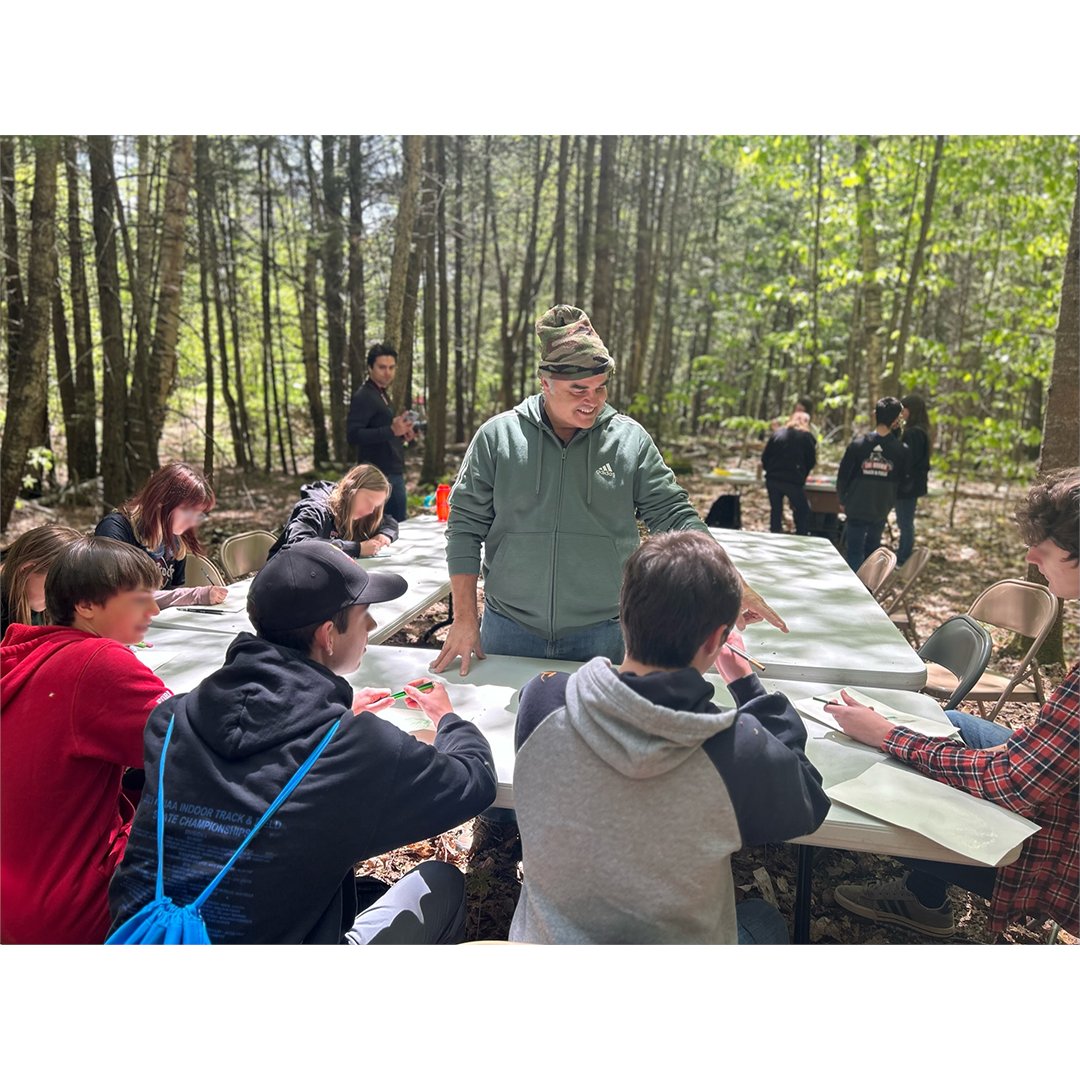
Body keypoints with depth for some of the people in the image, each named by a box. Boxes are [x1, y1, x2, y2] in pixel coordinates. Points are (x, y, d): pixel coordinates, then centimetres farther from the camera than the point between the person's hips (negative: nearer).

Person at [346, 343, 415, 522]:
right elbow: (353, 435, -24)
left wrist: (399, 434, 7)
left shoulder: (382, 394, 17)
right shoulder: (363, 397, -13)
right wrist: (391, 431, -33)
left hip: (392, 473, 10)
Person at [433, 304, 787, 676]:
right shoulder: (497, 435, -4)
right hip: (509, 628, 1)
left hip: (601, 633, 0)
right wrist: (465, 619, -4)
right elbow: (465, 526, -1)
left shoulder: (631, 440, -3)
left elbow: (673, 516, 0)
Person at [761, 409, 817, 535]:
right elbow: (811, 460, 4)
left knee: (775, 510, 15)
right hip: (794, 481, -3)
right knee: (803, 512, 10)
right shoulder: (806, 437, 2)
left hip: (773, 479, 3)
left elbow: (765, 457, 6)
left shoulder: (777, 434, 9)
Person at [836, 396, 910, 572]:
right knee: (873, 549, 18)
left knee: (855, 552, 6)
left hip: (857, 508, -2)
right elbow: (900, 480, 5)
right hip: (881, 510, 2)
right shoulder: (900, 449, -7)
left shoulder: (858, 443, -11)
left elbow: (843, 475, -5)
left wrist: (842, 500, 9)